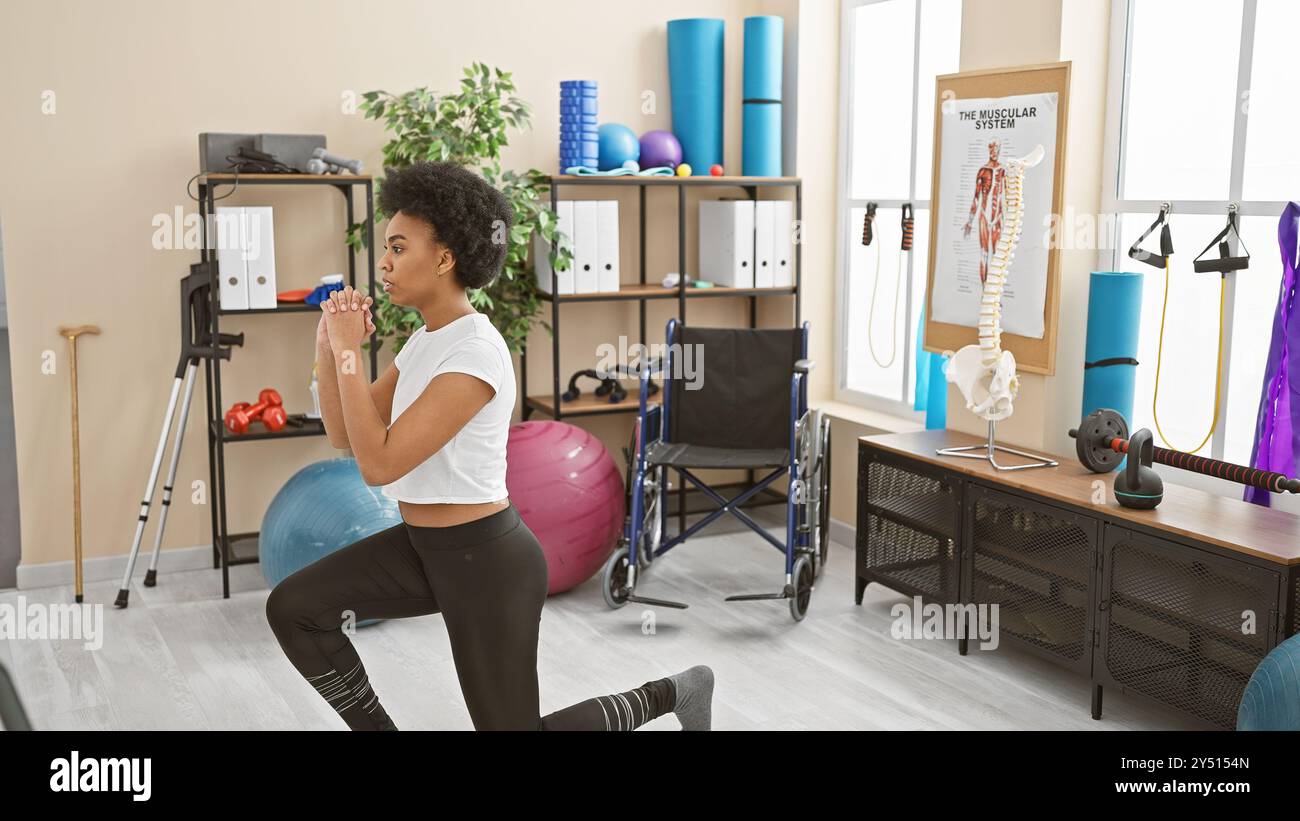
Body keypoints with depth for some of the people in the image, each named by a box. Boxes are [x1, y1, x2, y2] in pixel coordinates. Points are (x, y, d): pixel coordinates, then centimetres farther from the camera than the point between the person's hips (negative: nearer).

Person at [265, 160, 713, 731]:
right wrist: (328, 347, -4)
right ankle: (377, 728, 16)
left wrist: (350, 351, -23)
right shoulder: (424, 341, 5)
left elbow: (378, 463, -28)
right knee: (293, 608, -2)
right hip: (424, 546, 9)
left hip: (487, 560, -8)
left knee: (514, 730, 5)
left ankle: (672, 693, 24)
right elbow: (344, 436, 8)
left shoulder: (475, 352, -24)